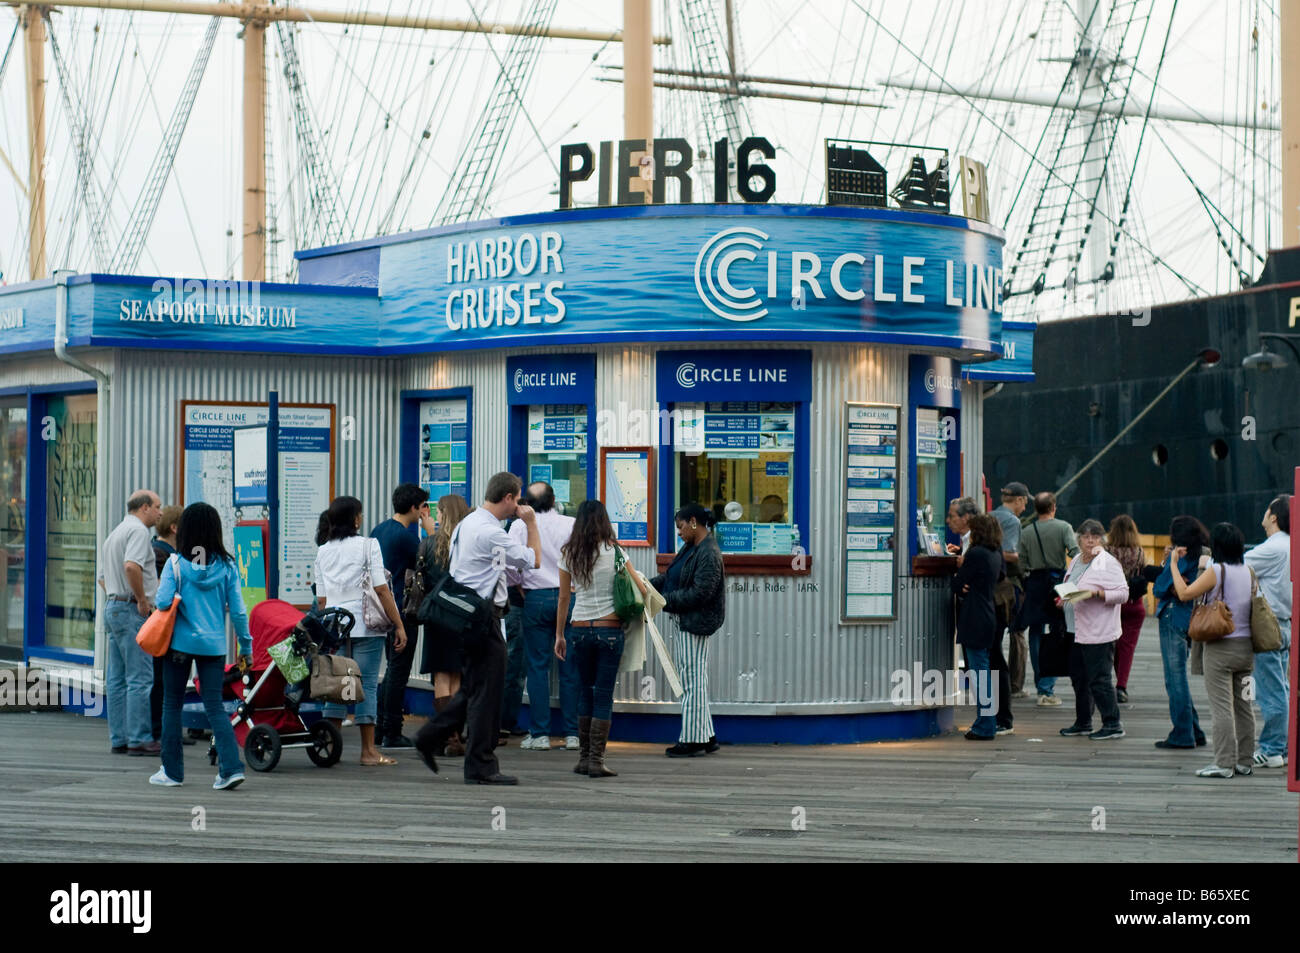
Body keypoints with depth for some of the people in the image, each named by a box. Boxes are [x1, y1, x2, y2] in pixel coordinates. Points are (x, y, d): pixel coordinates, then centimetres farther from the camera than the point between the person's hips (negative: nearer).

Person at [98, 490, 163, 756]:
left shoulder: (115, 533, 22)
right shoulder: (138, 530, -10)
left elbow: (103, 578, 26)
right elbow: (131, 566, -27)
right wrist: (142, 600, -18)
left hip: (113, 607, 10)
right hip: (132, 612, -10)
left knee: (117, 679, 9)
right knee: (140, 678, -9)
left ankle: (119, 738, 11)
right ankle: (139, 739, -9)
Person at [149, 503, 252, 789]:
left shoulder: (176, 563, -7)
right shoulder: (227, 566, 0)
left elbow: (163, 602, -15)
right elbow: (238, 610, -1)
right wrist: (246, 647, 7)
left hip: (180, 643, -2)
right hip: (214, 645, 2)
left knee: (172, 705, 11)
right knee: (214, 706, 4)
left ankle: (172, 771, 16)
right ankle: (231, 767, -11)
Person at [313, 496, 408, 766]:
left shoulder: (323, 551, 12)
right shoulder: (367, 545, -4)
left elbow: (321, 597, 13)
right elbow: (381, 590, -9)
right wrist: (399, 625, -7)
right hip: (365, 624, -5)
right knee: (367, 685, -1)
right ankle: (369, 751, 0)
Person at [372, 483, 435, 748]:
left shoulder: (379, 530, 11)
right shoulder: (404, 535, -17)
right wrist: (430, 531, -3)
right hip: (402, 611, -9)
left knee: (393, 667, 17)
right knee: (399, 670, -2)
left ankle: (379, 727, 19)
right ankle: (392, 733, 1)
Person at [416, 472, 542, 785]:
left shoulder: (466, 525, 14)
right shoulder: (491, 532, -17)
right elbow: (534, 560, -8)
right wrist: (531, 523, 1)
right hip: (485, 617, -10)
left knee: (474, 686, 18)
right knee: (486, 689, -3)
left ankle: (431, 737, 18)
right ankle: (481, 767, 2)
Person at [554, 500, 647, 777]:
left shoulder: (568, 554, 3)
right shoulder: (613, 551, -4)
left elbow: (564, 599, 8)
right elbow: (641, 590, 0)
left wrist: (560, 635, 16)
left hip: (579, 629, 3)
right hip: (609, 627, -3)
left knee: (585, 691, 14)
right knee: (604, 694, 0)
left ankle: (584, 758, 14)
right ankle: (597, 761, -3)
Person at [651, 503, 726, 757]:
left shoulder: (709, 554, -17)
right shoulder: (690, 548, 14)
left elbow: (699, 593, -21)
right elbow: (669, 576, 19)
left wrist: (665, 601, -17)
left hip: (696, 623, -10)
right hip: (685, 622, 10)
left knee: (692, 679, -5)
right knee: (693, 679, 13)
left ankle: (692, 740, 1)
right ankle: (706, 737, 19)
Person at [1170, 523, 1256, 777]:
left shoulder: (1216, 571, -12)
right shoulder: (1248, 572, 6)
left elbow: (1185, 593, -15)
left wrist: (1173, 564, -4)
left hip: (1221, 647, -6)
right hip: (1246, 645, 6)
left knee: (1221, 706, -5)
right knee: (1244, 705, 11)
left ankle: (1224, 763, -7)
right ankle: (1244, 761, 16)